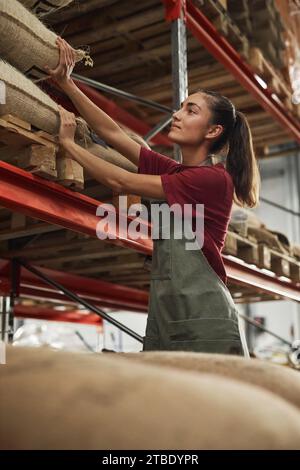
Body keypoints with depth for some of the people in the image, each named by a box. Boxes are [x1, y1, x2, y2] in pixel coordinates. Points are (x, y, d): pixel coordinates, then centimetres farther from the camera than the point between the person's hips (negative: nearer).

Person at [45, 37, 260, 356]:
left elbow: (121, 182, -7)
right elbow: (114, 134, 13)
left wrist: (68, 142, 2)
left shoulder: (214, 178, -8)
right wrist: (66, 84, 8)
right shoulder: (173, 171, 16)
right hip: (164, 315, 7)